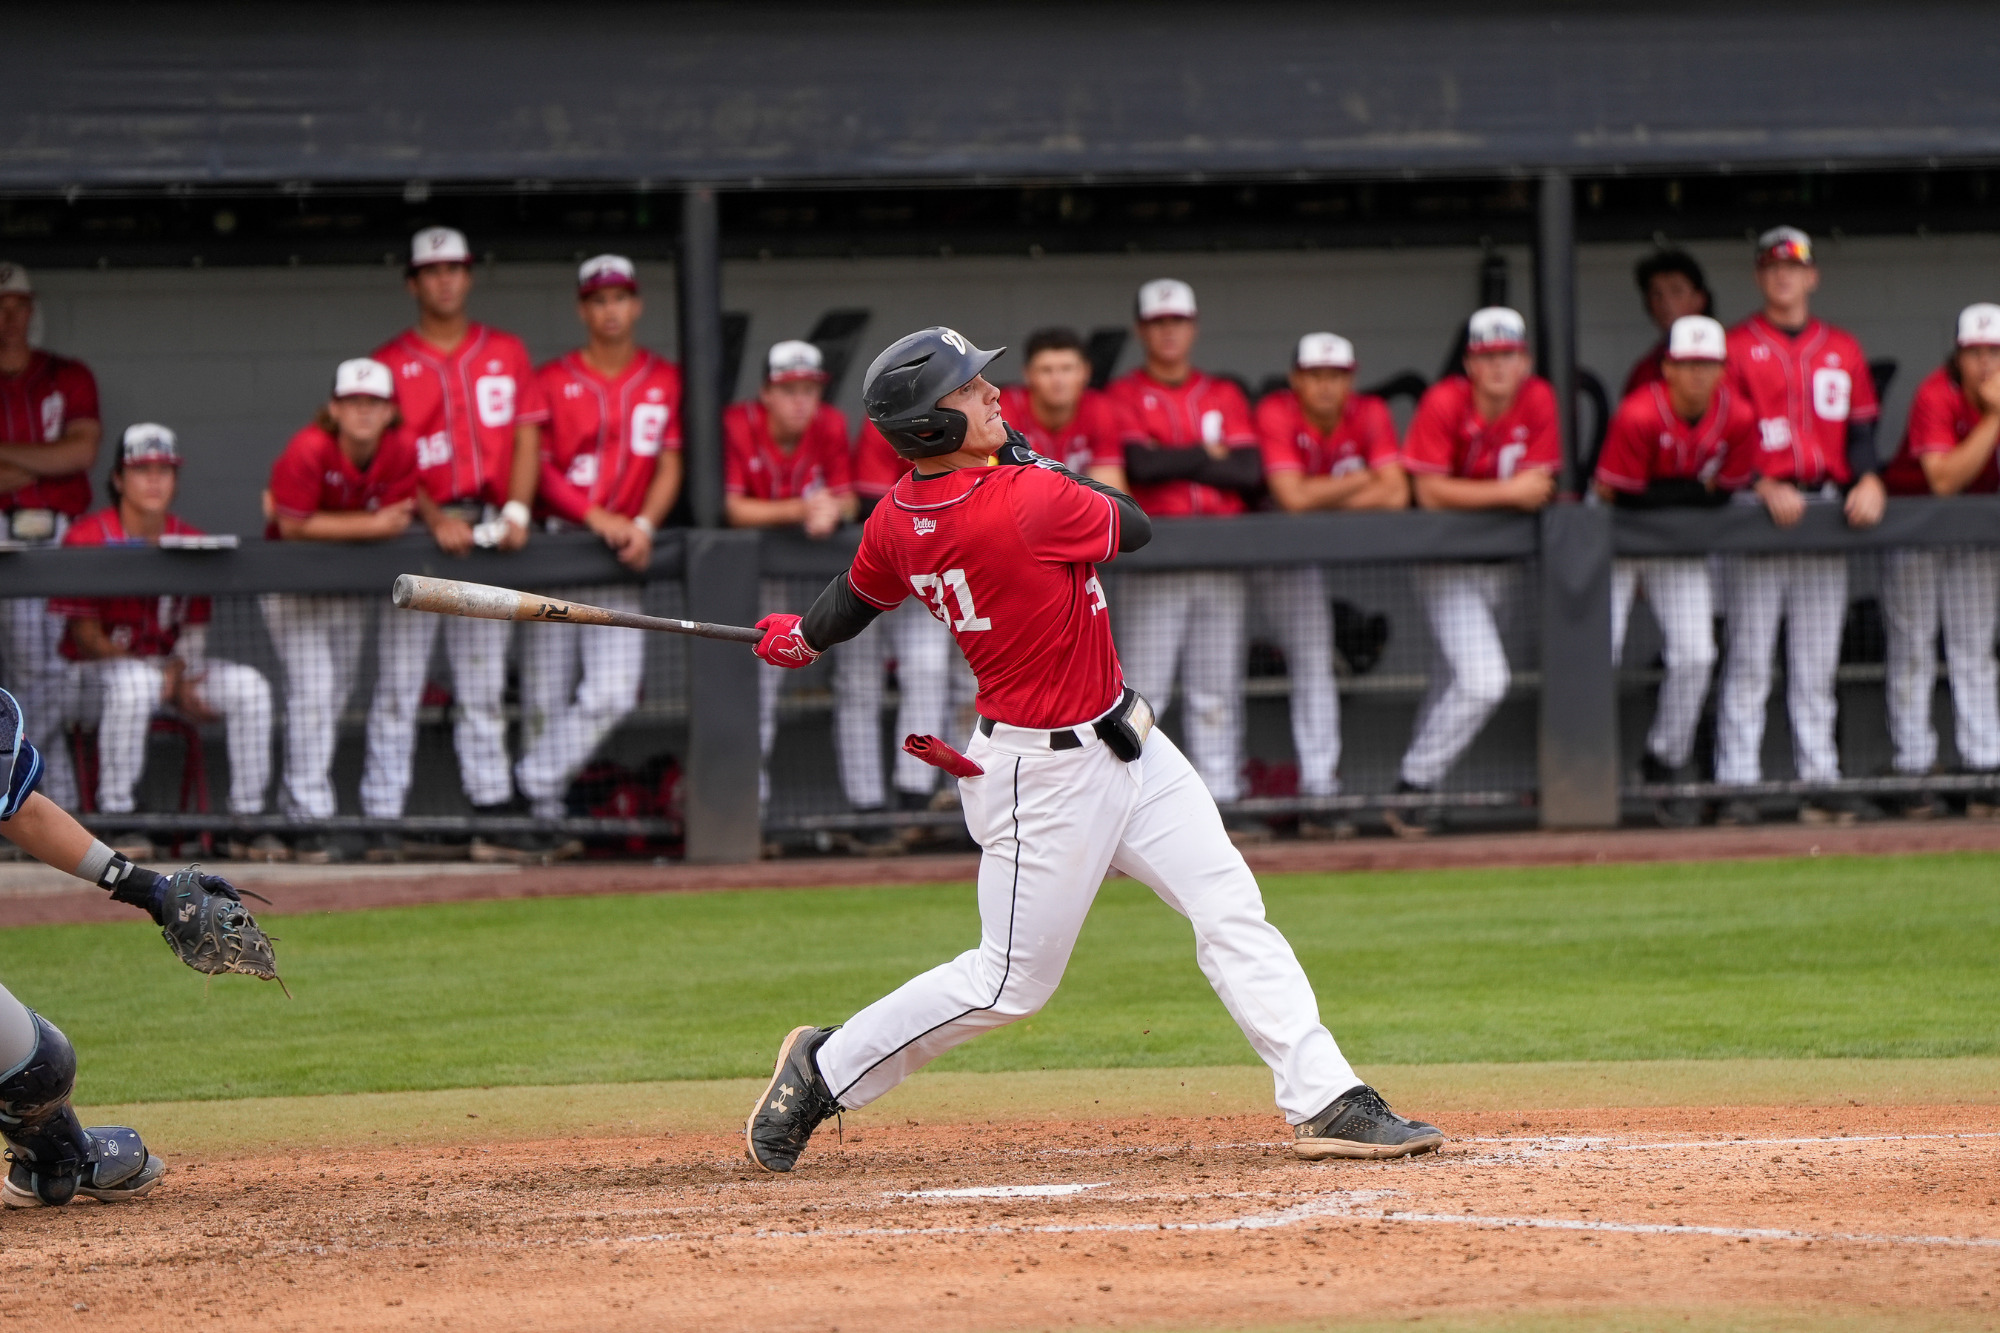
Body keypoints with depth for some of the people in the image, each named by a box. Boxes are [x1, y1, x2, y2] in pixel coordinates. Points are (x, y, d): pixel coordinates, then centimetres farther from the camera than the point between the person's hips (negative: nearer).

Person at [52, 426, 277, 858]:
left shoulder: (190, 540, 6)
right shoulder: (87, 538, -10)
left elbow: (194, 629, 8)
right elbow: (85, 635, -12)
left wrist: (178, 674, -15)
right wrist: (161, 680, -20)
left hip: (166, 666, 6)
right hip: (95, 675, -5)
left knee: (249, 686, -16)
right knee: (132, 685, -40)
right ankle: (116, 818, -29)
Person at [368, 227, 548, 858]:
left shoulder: (507, 353, 12)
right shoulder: (390, 362, 2)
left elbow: (526, 437, 8)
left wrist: (516, 510, -8)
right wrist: (434, 520, -18)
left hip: (487, 528, 3)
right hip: (414, 528, -3)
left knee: (483, 687, 7)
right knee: (399, 682, -5)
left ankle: (494, 815, 8)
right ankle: (383, 818, -5)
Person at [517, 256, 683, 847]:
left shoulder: (665, 382, 9)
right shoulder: (552, 381, 2)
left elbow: (669, 465, 6)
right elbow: (537, 467, -3)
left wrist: (643, 525, -11)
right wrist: (598, 517, -15)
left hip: (619, 555, 2)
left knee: (612, 693, -14)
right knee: (545, 697, -2)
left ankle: (532, 781, -3)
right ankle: (546, 814, 6)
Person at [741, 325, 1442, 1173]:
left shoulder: (897, 521, -3)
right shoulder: (1027, 502, -27)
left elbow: (857, 597, 15)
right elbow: (1133, 526, -10)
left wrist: (802, 638, 37)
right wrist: (1029, 462, 2)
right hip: (1047, 776, -9)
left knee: (1231, 911, 4)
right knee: (1011, 982, 3)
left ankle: (1325, 1102, 2)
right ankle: (825, 1070, 18)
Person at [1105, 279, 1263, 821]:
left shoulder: (1224, 397, 14)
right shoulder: (1123, 396, 4)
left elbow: (1250, 472, 0)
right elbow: (1137, 465, -14)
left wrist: (1172, 461, -5)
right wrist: (1207, 456, -3)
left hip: (1221, 563, 4)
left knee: (1217, 691, 5)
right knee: (1142, 687, -8)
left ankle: (1221, 801, 7)